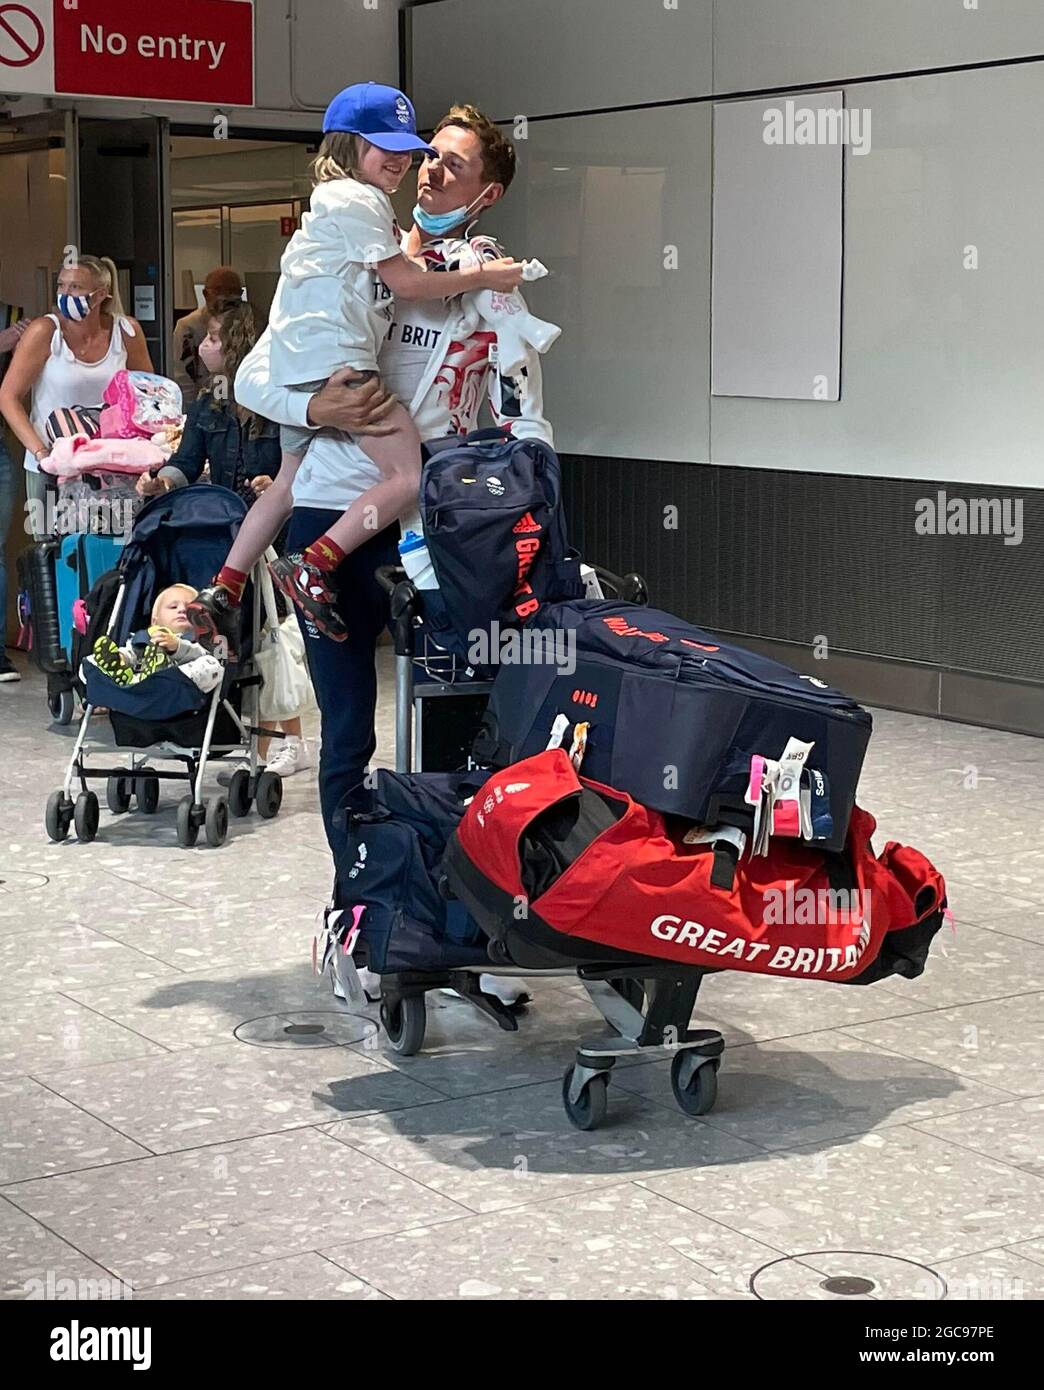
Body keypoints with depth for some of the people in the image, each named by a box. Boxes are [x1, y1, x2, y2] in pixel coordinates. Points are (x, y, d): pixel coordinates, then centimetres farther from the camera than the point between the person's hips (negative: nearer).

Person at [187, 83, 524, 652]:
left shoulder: (338, 199, 26)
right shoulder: (356, 200, -7)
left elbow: (394, 274, 22)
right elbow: (405, 282, -9)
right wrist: (482, 277, -2)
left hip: (302, 369, 11)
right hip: (334, 360, -11)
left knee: (289, 486, 19)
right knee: (409, 476, -16)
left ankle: (221, 593, 21)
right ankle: (312, 570, -19)